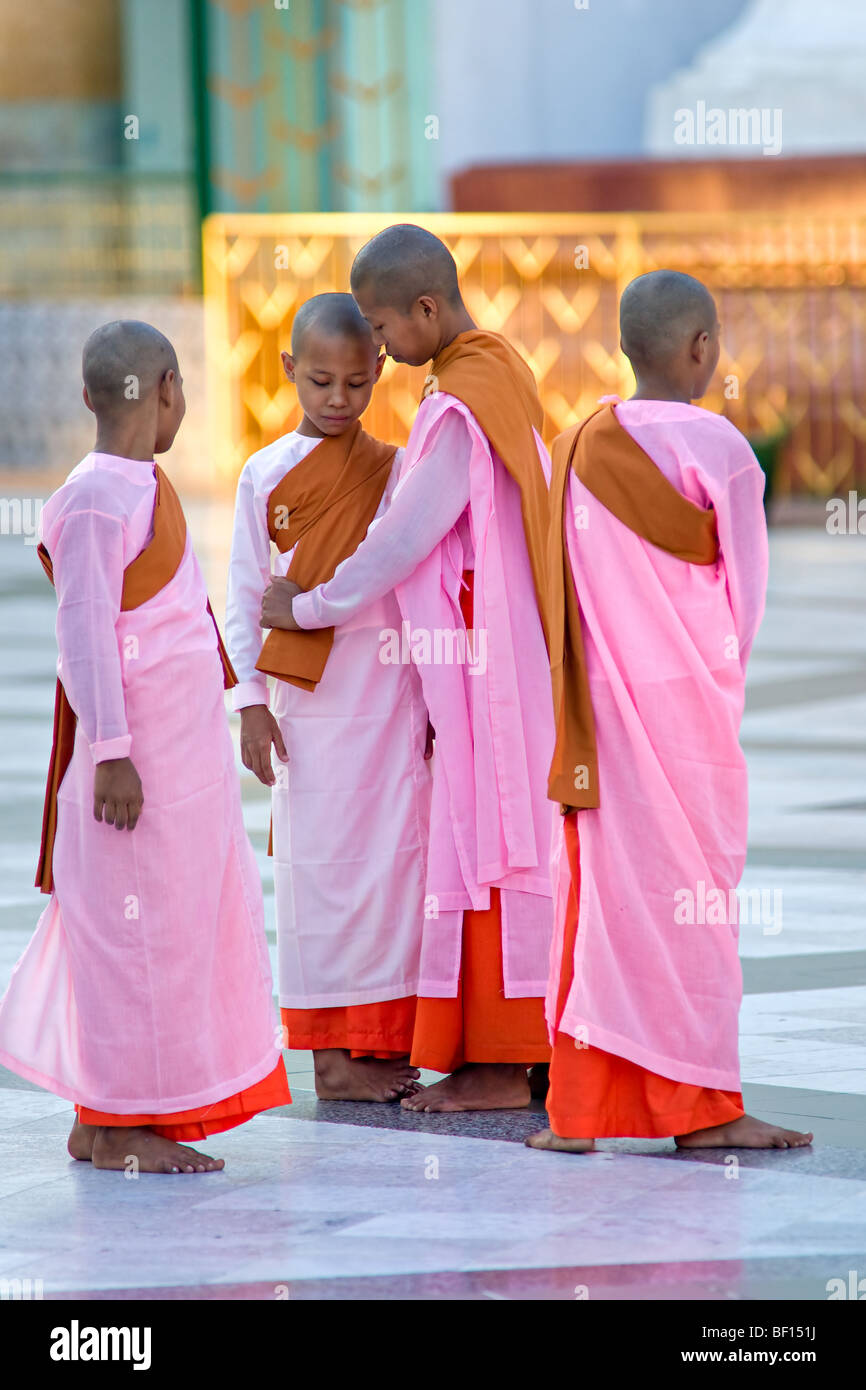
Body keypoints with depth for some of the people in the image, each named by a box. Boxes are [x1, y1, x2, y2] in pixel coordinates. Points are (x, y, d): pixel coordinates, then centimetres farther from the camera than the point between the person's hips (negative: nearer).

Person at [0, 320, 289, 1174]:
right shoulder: (96, 500, -15)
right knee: (136, 928, -5)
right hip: (136, 759, -10)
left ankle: (107, 1116, 17)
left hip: (181, 749, 10)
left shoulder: (143, 488, 15)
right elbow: (85, 632, -18)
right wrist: (112, 752, -21)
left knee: (181, 922, 11)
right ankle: (116, 1125, 1)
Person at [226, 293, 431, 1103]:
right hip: (308, 702, -1)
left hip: (392, 694, 1)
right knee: (320, 861, -1)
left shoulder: (397, 472, 8)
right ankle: (331, 1053, 4)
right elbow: (246, 597, 4)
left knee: (395, 860, -1)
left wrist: (437, 700, 6)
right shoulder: (266, 476, 4)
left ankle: (384, 1043, 6)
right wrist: (250, 704, -2)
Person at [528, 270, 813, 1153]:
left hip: (602, 707, 6)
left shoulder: (576, 449, 6)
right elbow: (745, 591, -4)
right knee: (691, 894, 0)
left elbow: (564, 594, 10)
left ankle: (582, 1107, 9)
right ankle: (699, 1109, 3)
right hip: (688, 709, -6)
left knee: (601, 891, 9)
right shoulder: (713, 447, -12)